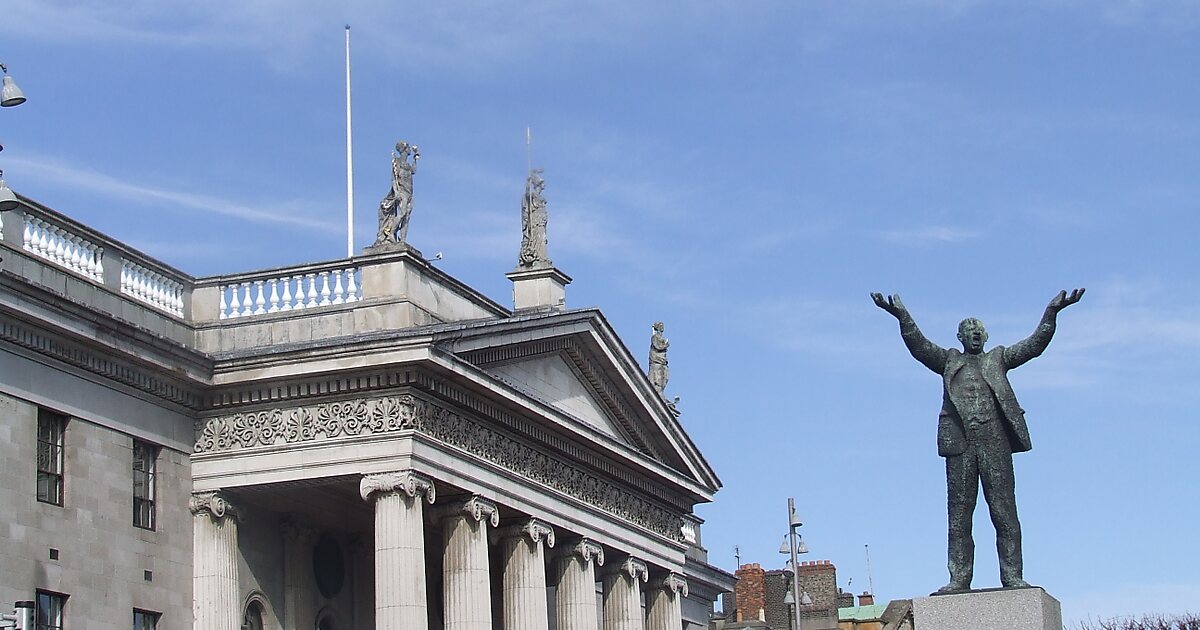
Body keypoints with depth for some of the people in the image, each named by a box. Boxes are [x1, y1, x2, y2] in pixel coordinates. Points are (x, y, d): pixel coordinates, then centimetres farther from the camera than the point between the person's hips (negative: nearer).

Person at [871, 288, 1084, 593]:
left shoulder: (998, 359, 21)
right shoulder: (949, 360, 20)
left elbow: (1034, 345, 11)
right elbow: (919, 347, 6)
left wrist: (1051, 313, -1)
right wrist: (902, 317, -9)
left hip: (995, 443, 0)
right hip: (960, 443, 0)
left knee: (1004, 512, -4)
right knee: (958, 515, -2)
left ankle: (1013, 576, -4)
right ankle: (959, 579, -2)